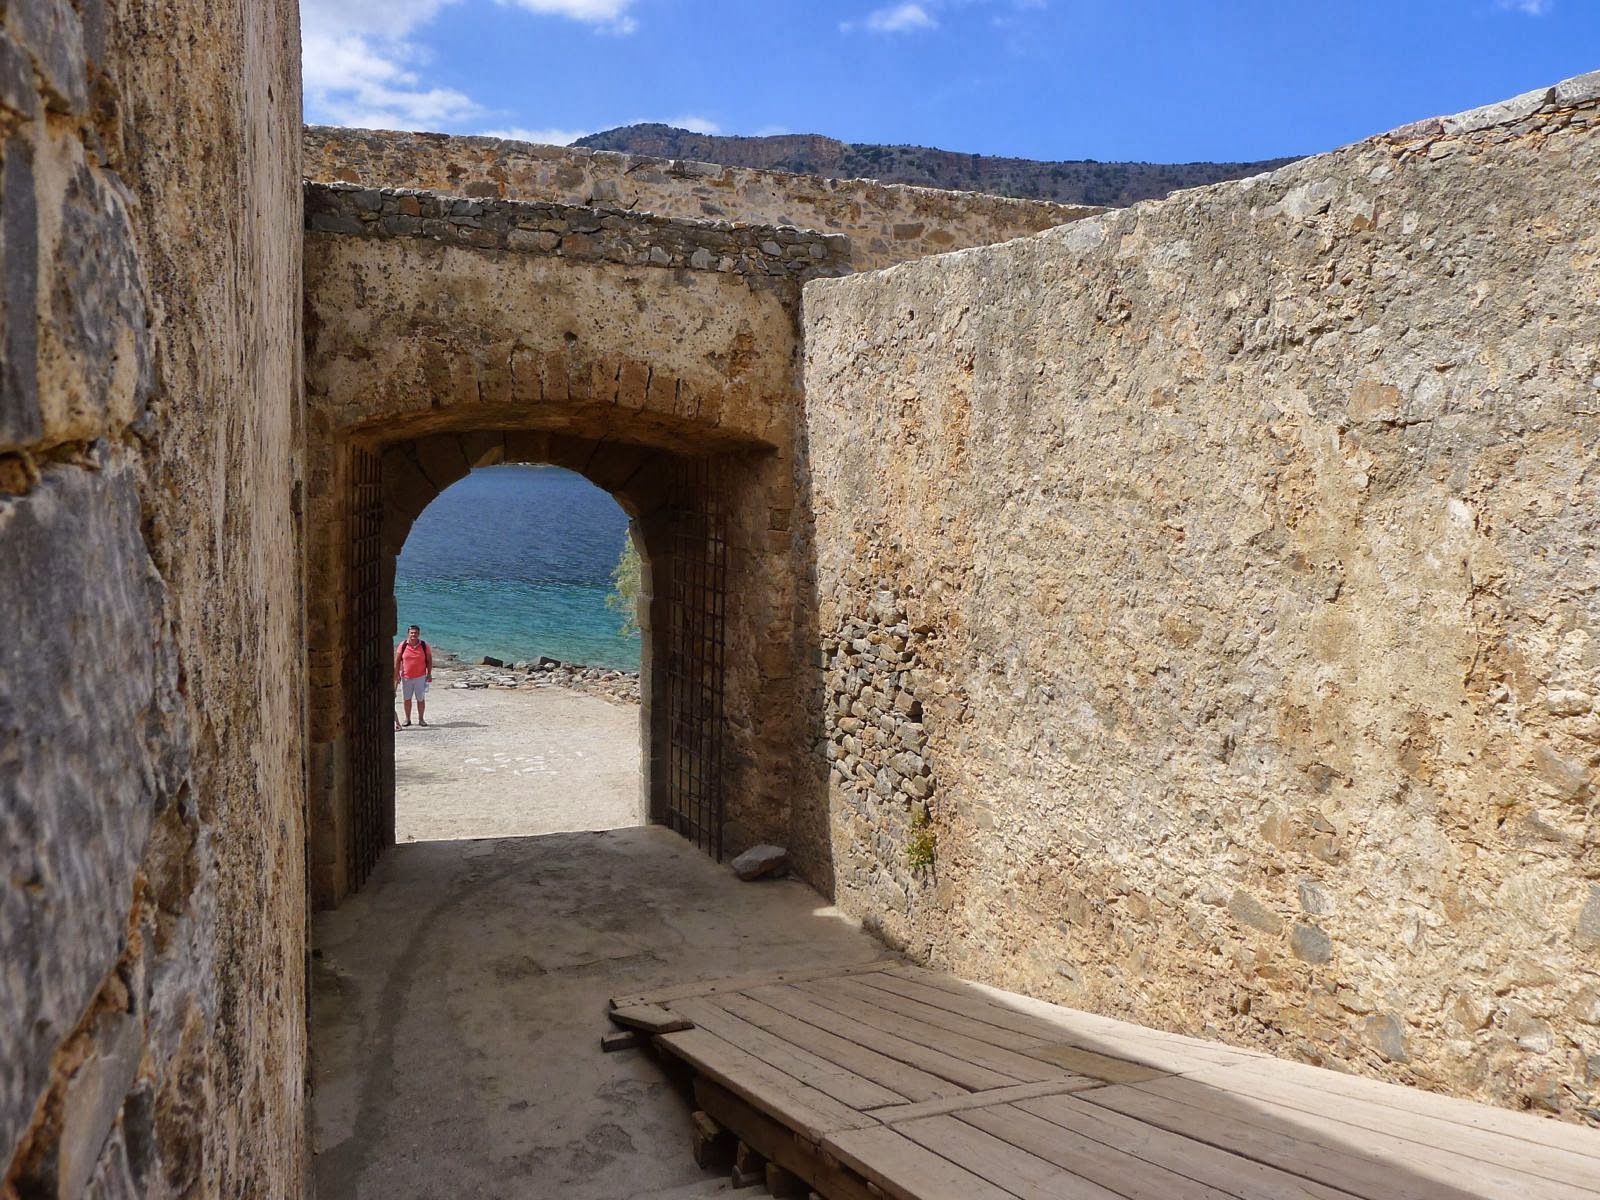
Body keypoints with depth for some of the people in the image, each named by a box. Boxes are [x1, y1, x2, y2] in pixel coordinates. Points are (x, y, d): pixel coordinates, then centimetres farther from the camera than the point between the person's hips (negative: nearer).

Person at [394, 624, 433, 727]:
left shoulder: (424, 645, -3)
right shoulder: (403, 645, -2)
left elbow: (429, 660, 2)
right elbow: (397, 660, 1)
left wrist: (429, 674, -4)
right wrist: (396, 674, -4)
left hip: (420, 677, -1)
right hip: (406, 677, 1)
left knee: (421, 699, 4)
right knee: (406, 699, 9)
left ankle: (421, 719, 14)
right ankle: (407, 719, 20)